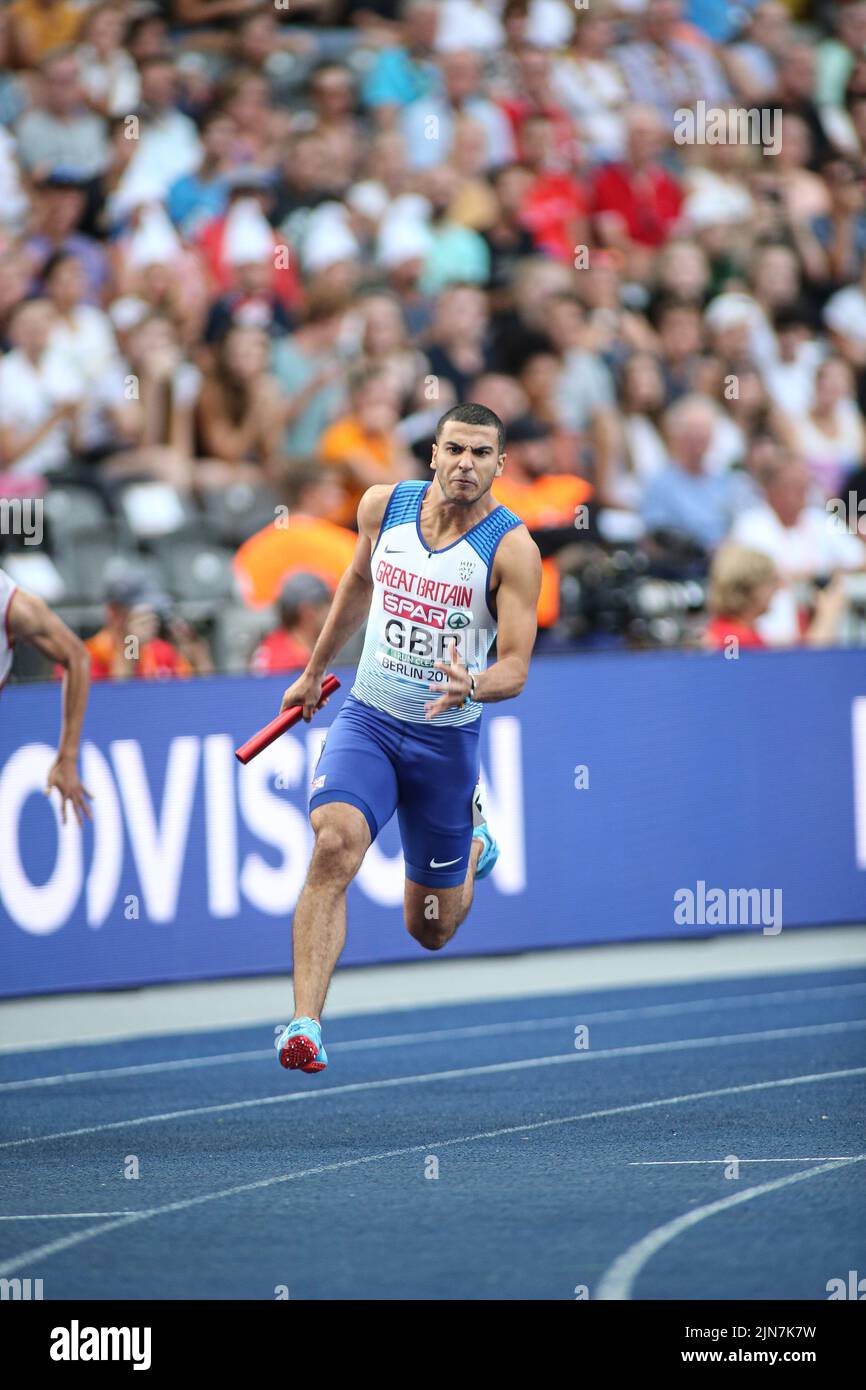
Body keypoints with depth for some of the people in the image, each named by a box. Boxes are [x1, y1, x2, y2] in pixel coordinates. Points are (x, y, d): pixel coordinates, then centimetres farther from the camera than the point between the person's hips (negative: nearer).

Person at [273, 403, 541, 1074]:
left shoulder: (512, 549, -13)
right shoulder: (384, 504, -3)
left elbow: (515, 669, -17)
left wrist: (471, 684, -39)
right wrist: (315, 669, 26)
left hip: (447, 738, -1)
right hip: (367, 719, 1)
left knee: (430, 931, 10)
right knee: (334, 843, -29)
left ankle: (472, 838, 45)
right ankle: (305, 1024, -32)